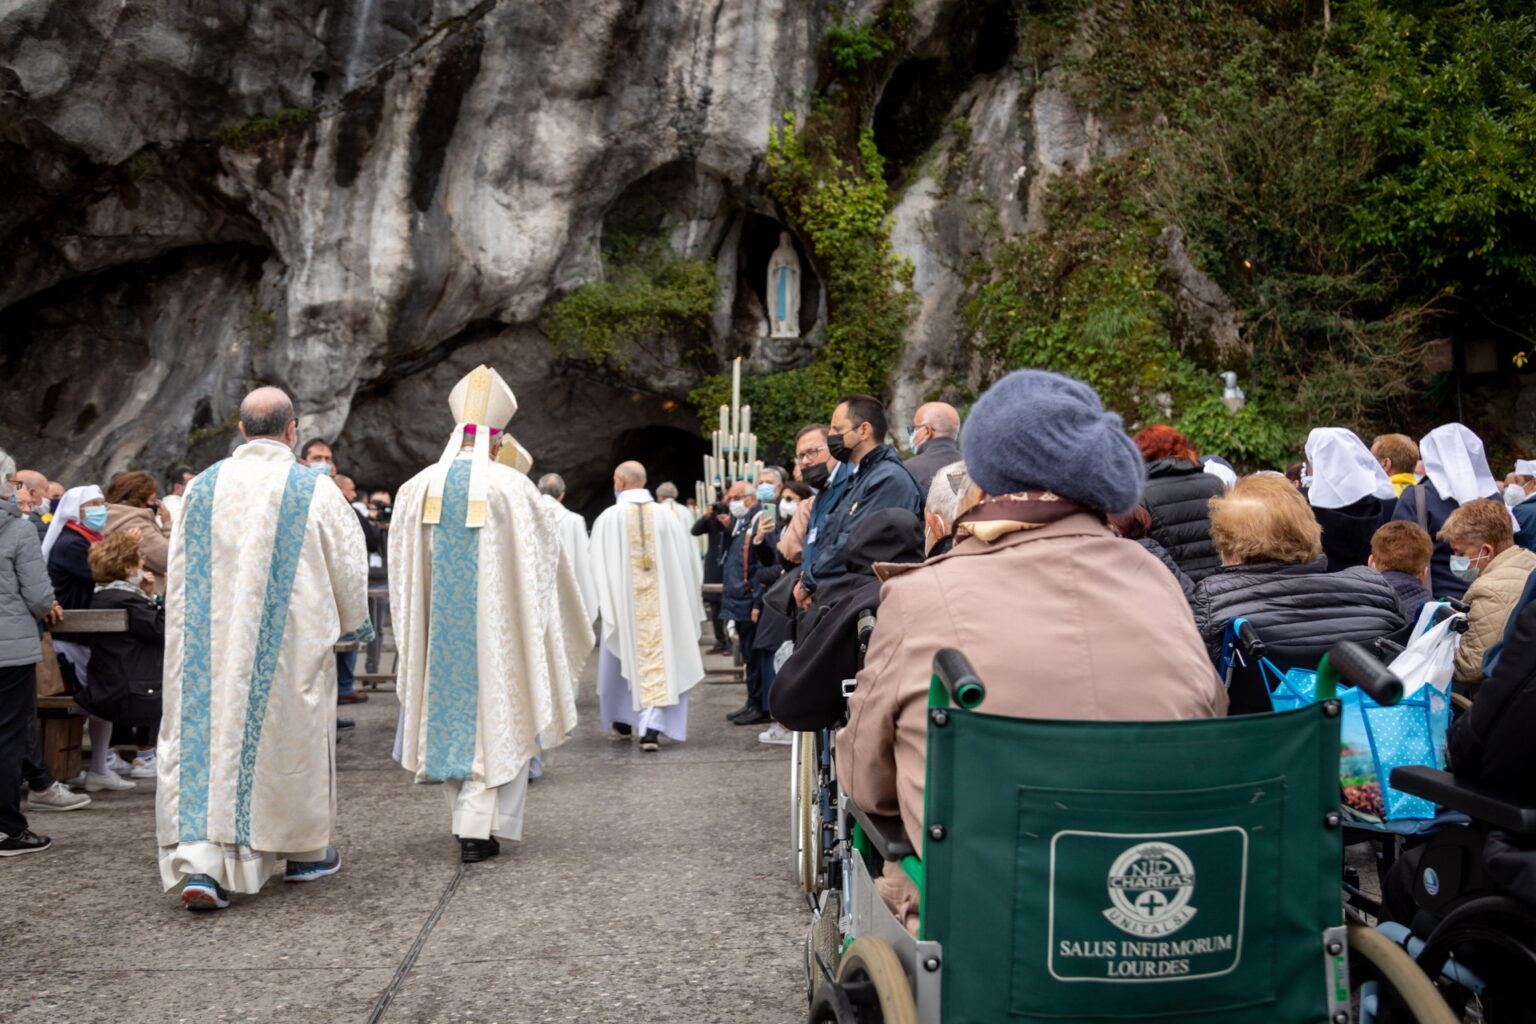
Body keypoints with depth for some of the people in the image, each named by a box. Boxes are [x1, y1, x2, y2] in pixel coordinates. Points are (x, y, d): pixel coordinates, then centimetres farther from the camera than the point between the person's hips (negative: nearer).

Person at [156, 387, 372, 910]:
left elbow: (179, 573, 9)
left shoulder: (203, 487, 2)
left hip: (210, 642, 2)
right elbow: (349, 567, -1)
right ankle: (303, 853, 27)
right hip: (290, 644, -2)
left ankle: (199, 865, -7)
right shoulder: (315, 490, -7)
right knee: (293, 735, 12)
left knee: (205, 737, 4)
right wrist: (352, 625, 17)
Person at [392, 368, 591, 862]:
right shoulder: (512, 487, -10)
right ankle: (479, 828, -2)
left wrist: (410, 637, 21)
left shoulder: (416, 489, 1)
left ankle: (466, 817, 23)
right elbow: (548, 556, -1)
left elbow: (401, 569, 9)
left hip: (437, 629, 4)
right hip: (493, 625, -4)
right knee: (495, 715, 4)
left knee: (450, 708, 16)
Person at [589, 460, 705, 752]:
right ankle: (652, 726, -13)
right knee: (656, 660, 1)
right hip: (659, 604, 1)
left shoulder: (609, 518, -8)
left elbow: (599, 564, -5)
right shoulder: (665, 517, -2)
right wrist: (686, 605, 10)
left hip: (624, 602, 0)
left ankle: (622, 720, 33)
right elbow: (683, 561, 1)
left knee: (622, 658, 18)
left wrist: (607, 603, 8)